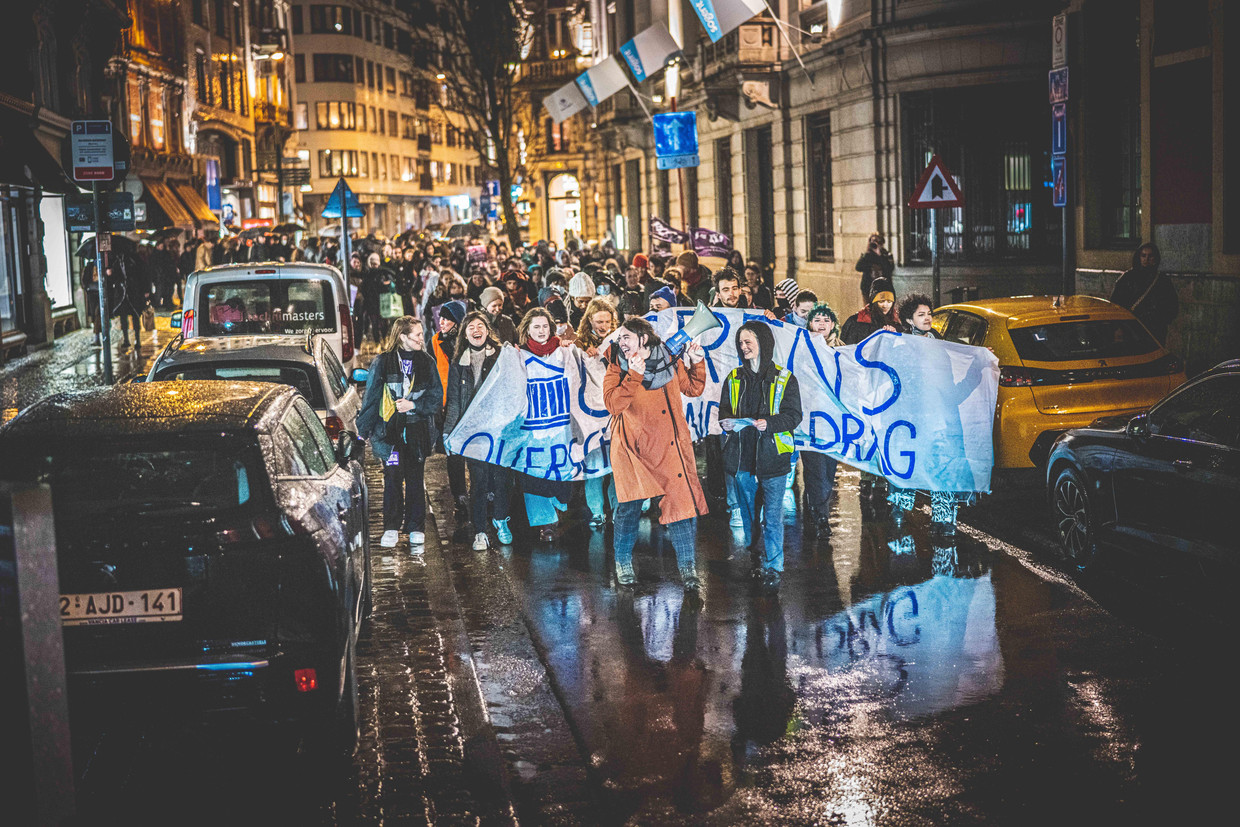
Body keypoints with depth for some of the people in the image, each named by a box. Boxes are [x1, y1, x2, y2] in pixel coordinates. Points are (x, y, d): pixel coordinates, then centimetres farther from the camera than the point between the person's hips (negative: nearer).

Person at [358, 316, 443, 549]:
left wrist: (413, 404, -9)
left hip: (417, 430, 1)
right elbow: (371, 397, 5)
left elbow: (437, 397, 6)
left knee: (415, 479, 4)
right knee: (392, 478, -4)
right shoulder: (382, 362, 1)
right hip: (390, 429, -1)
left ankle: (416, 530, 10)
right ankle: (391, 528, 4)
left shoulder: (427, 362, 7)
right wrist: (363, 428, 2)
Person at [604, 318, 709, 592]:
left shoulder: (669, 360, 5)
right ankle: (623, 562, 27)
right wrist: (634, 376, -24)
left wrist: (697, 363, 3)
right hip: (633, 446, -2)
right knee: (629, 506, 6)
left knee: (682, 501, -3)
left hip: (671, 445, 2)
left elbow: (692, 388, 19)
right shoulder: (617, 367, -2)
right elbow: (613, 404, -17)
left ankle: (687, 567, 7)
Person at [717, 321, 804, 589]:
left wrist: (769, 423, -21)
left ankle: (772, 567, 9)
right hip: (740, 457, 4)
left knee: (772, 517, -1)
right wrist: (727, 423, -8)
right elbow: (723, 412, 15)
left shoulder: (784, 379, 0)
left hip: (771, 457, -3)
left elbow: (794, 415, -4)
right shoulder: (733, 379, 11)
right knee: (744, 514, 11)